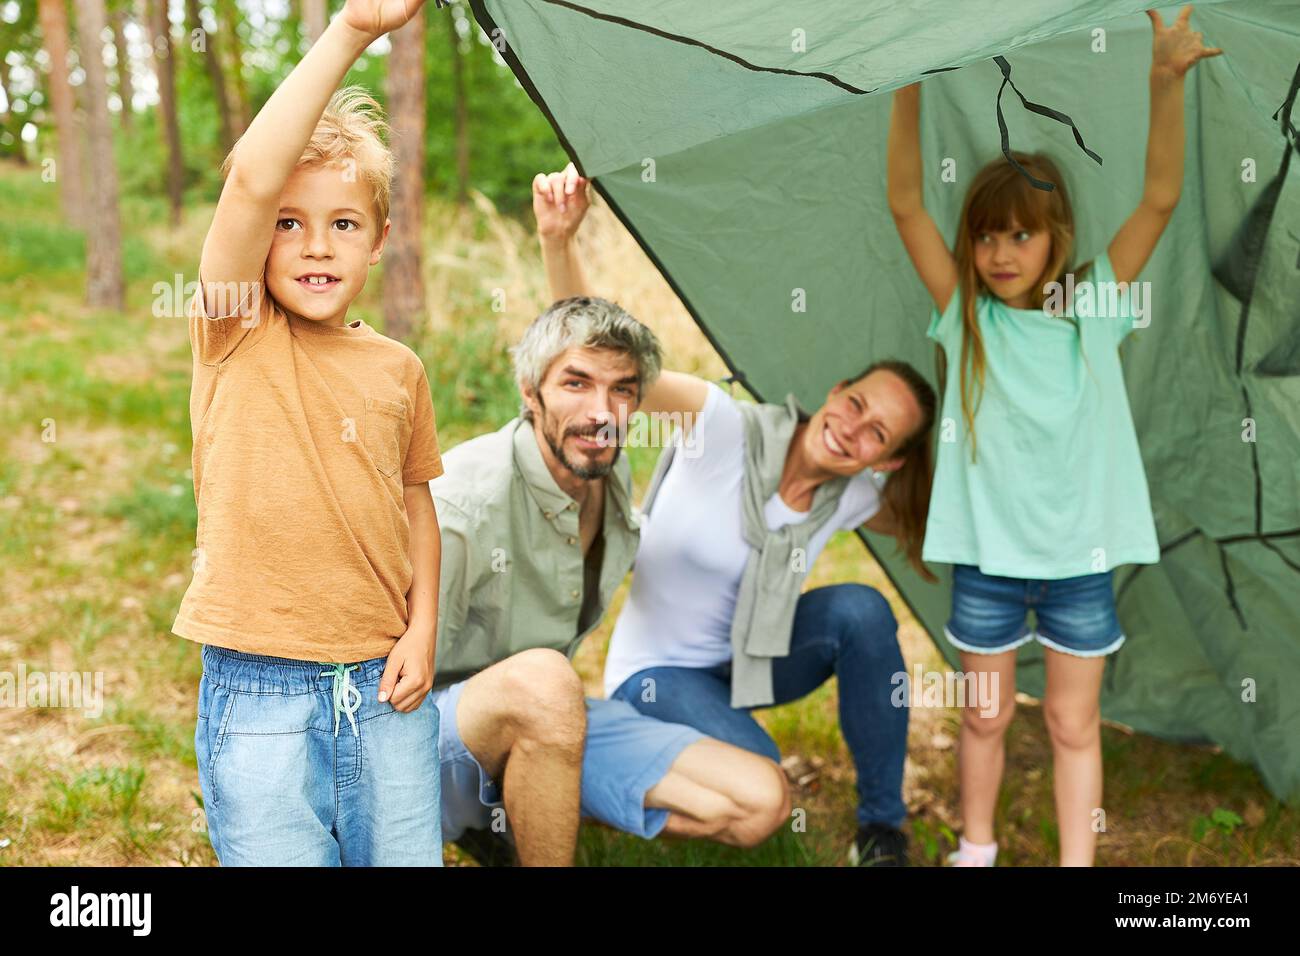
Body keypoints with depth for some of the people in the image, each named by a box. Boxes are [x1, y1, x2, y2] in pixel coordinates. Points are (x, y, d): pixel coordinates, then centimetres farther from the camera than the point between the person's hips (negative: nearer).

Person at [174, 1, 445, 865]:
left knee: (406, 857, 10)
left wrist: (423, 629, 2)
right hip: (258, 695, -3)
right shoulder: (237, 338, -5)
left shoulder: (399, 369, 7)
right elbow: (251, 180, -19)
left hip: (384, 688, 4)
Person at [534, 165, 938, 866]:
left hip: (750, 663, 5)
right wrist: (558, 242, -48)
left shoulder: (853, 499, -9)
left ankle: (882, 831, -10)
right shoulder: (726, 428, -24)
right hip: (657, 670, -5)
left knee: (862, 610, -24)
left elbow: (920, 526, 13)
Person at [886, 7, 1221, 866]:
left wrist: (1168, 83, -25)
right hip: (987, 553, 1)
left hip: (1081, 555, 0)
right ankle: (976, 849, 36)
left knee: (1075, 724, 12)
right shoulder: (966, 315, -5)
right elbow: (905, 204, -13)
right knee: (985, 716, 17)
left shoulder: (1092, 309, -5)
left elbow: (1161, 199, -13)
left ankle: (1077, 863, 24)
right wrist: (910, 87, -23)